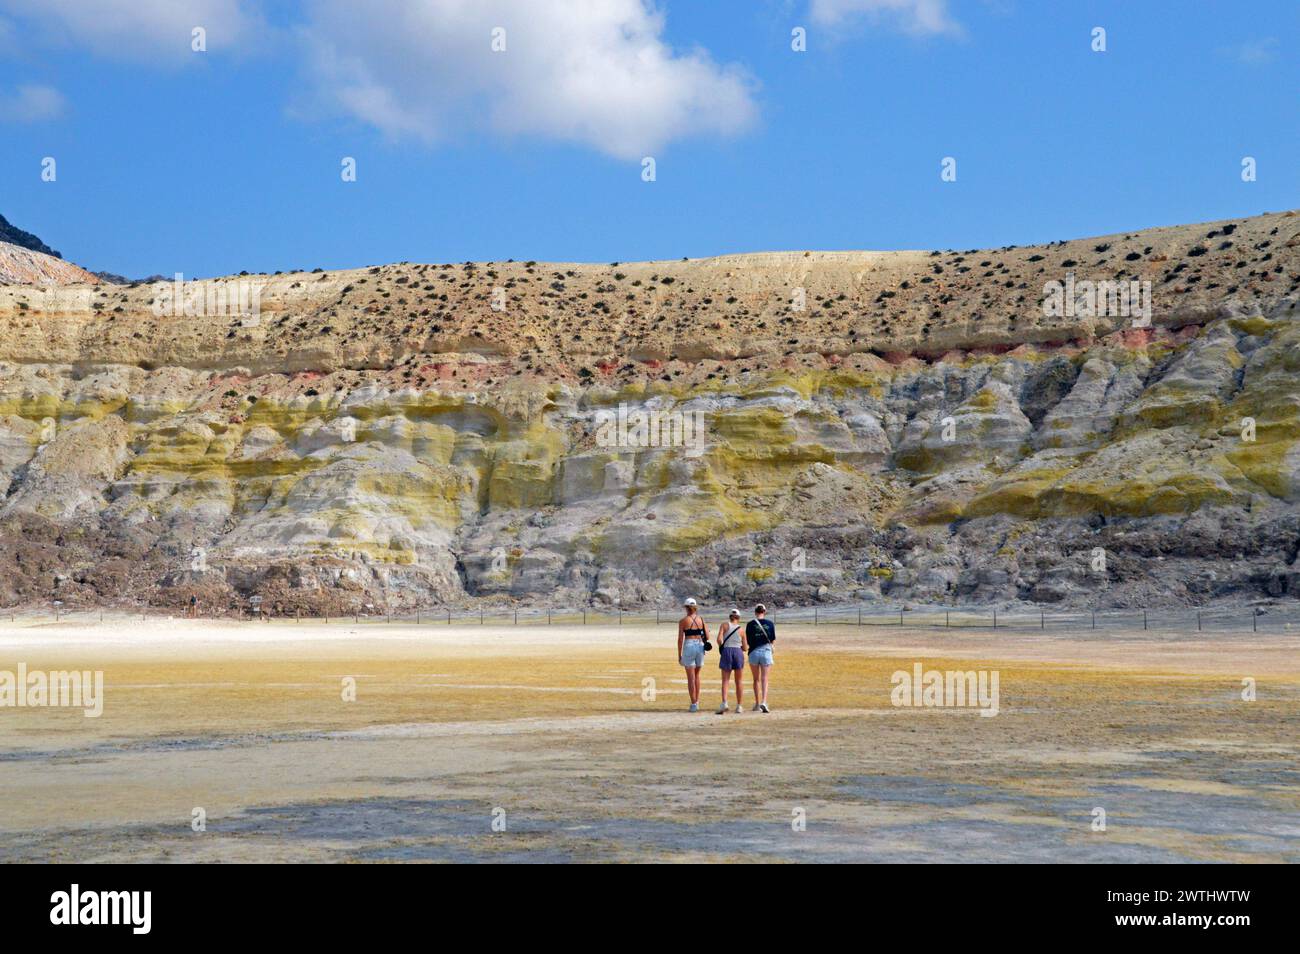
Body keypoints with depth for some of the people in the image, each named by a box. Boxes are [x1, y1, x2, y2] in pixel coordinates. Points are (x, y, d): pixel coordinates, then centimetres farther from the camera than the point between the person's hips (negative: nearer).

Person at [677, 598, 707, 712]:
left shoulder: (683, 621, -4)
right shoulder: (701, 620, 6)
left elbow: (680, 639, -6)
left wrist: (679, 655, 0)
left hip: (689, 647, -4)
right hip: (700, 647, 4)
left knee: (691, 677, 1)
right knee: (697, 675, 19)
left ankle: (693, 704, -1)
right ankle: (697, 701, 18)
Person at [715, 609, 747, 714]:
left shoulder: (724, 625, 3)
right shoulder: (741, 629, 7)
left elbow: (719, 639, -10)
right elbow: (745, 648, 7)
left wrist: (722, 647, 9)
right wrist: (747, 645, 29)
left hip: (726, 652, -1)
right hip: (738, 652, 1)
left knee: (725, 680, 0)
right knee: (739, 681, 12)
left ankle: (724, 702, -21)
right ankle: (738, 706, 14)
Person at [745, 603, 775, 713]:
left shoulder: (750, 624, -3)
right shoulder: (770, 623, -1)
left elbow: (747, 640, -3)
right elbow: (773, 640, 3)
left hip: (754, 652, 0)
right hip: (766, 652, 0)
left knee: (756, 680, 14)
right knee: (764, 680, -1)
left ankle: (757, 704, 18)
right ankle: (763, 702, -20)